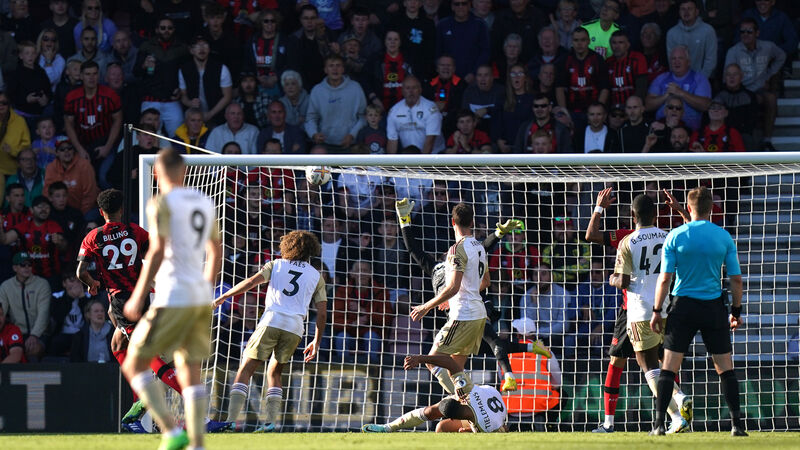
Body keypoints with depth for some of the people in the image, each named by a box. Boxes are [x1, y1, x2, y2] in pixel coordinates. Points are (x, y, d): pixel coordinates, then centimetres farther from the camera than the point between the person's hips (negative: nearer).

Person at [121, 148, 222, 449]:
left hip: (173, 299, -7)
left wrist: (138, 297, -13)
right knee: (190, 372, 9)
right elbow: (216, 253, 22)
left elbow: (157, 251, -16)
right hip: (201, 298, 7)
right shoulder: (204, 203, 15)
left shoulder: (162, 204, -7)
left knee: (134, 365, 1)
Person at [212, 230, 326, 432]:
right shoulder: (316, 276, 19)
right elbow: (322, 312, 14)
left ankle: (231, 419, -15)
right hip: (295, 328, 2)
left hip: (271, 322, -2)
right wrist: (316, 342, 22)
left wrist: (220, 299, 3)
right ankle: (271, 421, 3)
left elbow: (250, 282, 0)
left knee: (244, 371, -1)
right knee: (274, 373, 20)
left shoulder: (276, 265, 15)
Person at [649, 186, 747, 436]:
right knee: (725, 368, 7)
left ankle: (659, 424, -3)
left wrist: (657, 310, 1)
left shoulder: (675, 237, -4)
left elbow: (665, 278, -6)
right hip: (714, 307, 1)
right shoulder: (724, 237, 0)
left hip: (684, 306, -1)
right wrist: (736, 311, 12)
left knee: (669, 367, 3)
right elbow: (736, 279, 2)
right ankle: (737, 424, 3)